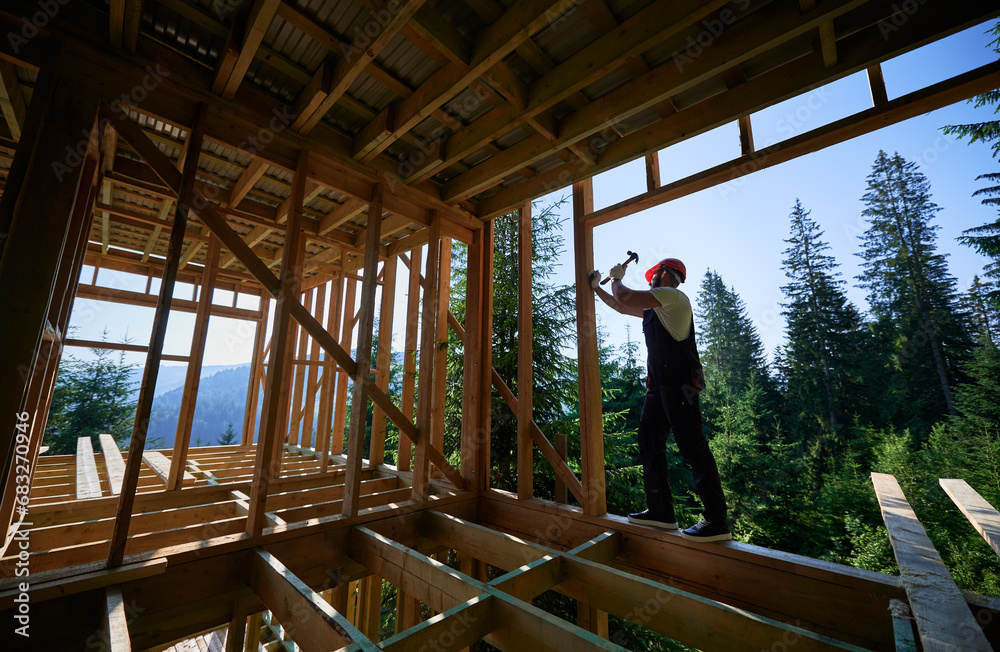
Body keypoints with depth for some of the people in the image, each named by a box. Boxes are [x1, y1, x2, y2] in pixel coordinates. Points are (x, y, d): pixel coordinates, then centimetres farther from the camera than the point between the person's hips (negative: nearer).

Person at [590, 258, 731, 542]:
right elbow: (622, 306, 32)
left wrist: (616, 278, 7)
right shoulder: (656, 308, 23)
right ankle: (660, 511, 15)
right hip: (660, 385, 10)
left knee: (692, 447, -8)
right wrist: (596, 288, 31)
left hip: (679, 383, -10)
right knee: (648, 439, 9)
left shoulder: (672, 296, -6)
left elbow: (625, 297, -13)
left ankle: (717, 522, 0)